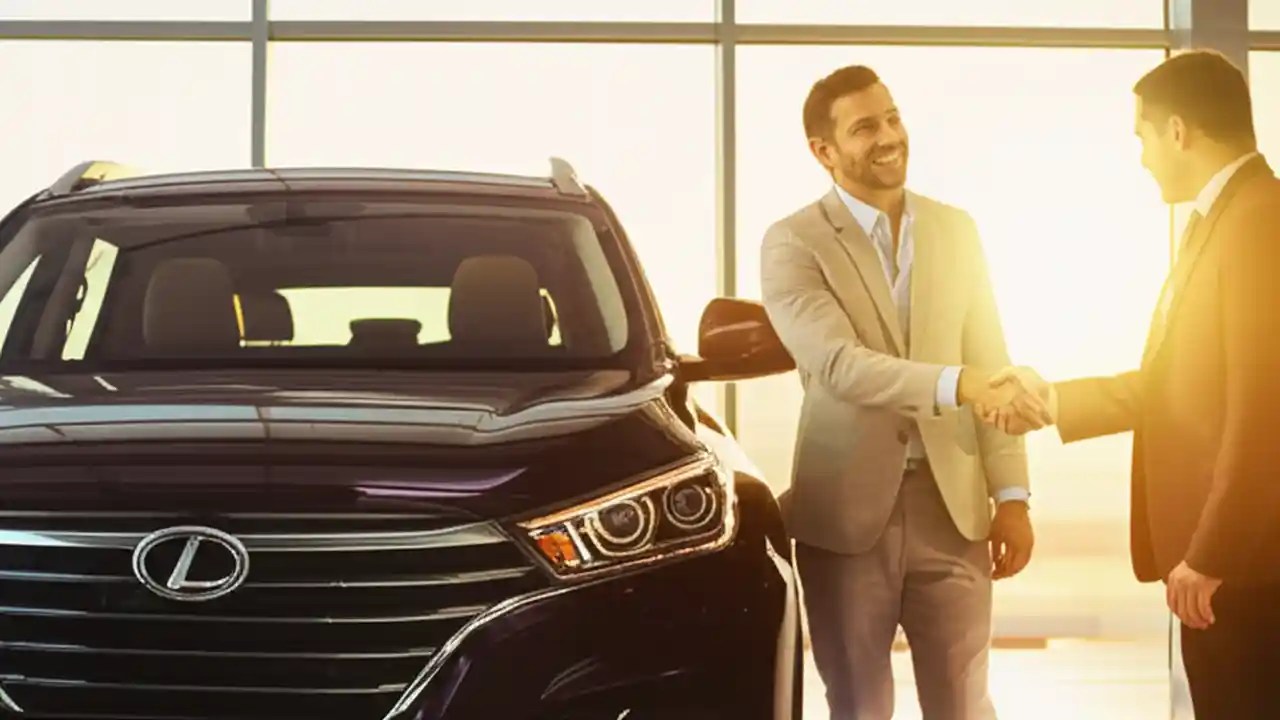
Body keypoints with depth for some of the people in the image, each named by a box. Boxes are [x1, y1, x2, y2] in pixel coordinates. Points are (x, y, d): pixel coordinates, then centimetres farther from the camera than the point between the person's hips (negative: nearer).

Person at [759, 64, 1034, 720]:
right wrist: (955, 385, -35)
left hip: (952, 509, 3)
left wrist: (1011, 495, 2)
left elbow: (990, 364, 9)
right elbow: (838, 364, -21)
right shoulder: (793, 243, -6)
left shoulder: (956, 230, 9)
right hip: (849, 514, -3)